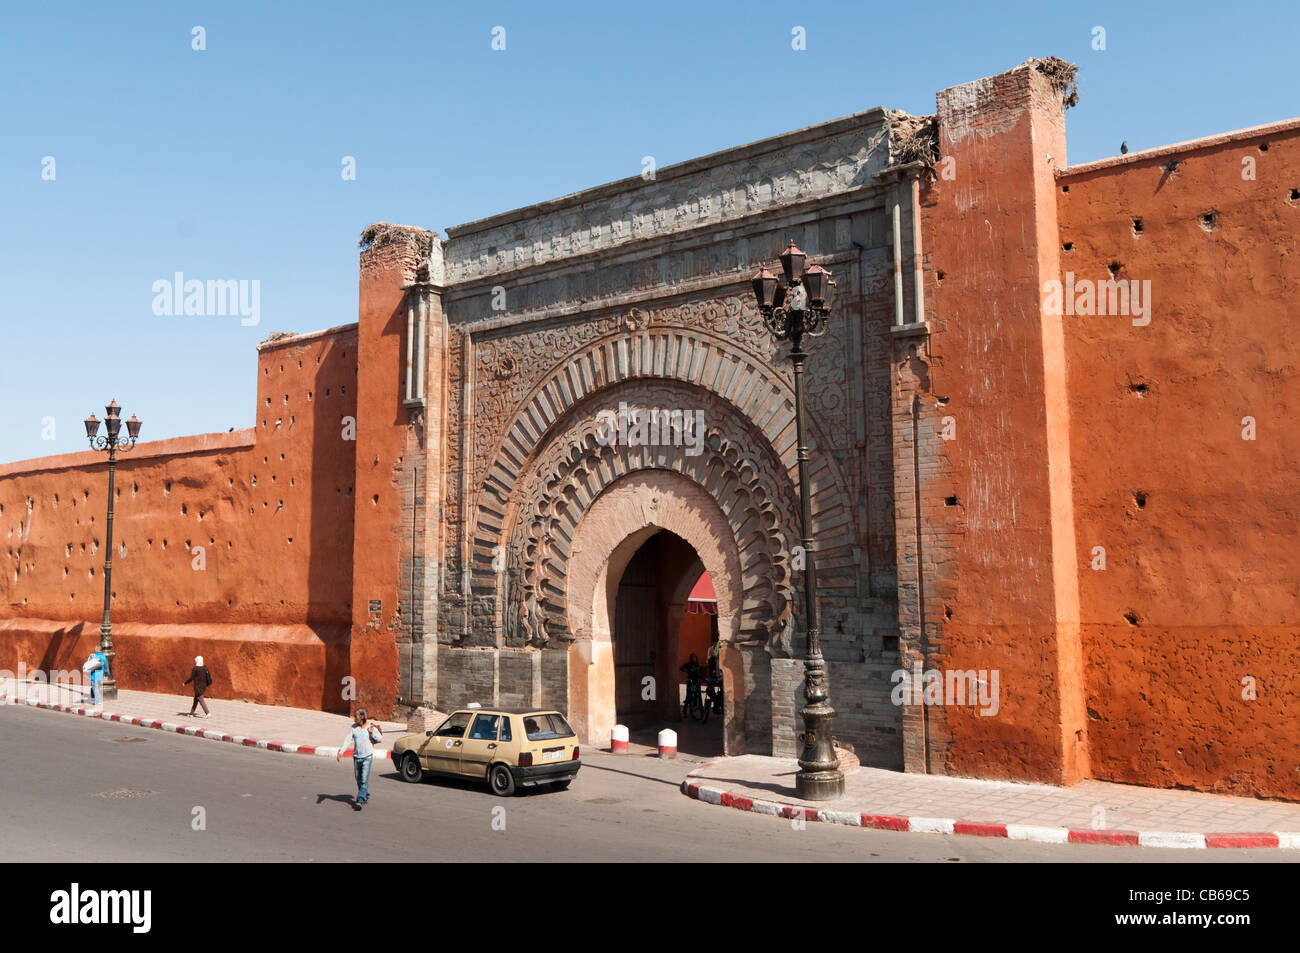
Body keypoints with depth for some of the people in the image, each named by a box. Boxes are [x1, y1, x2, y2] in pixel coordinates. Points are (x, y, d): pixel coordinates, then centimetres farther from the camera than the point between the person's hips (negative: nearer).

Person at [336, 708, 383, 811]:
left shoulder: (371, 726, -4)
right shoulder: (353, 727, 3)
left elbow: (380, 739, 1)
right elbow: (347, 740, -4)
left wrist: (372, 732, -14)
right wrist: (341, 751, -16)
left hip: (367, 756, -4)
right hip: (356, 756, 4)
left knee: (364, 780, -13)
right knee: (359, 779, 13)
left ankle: (360, 801, -15)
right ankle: (366, 796, 34)